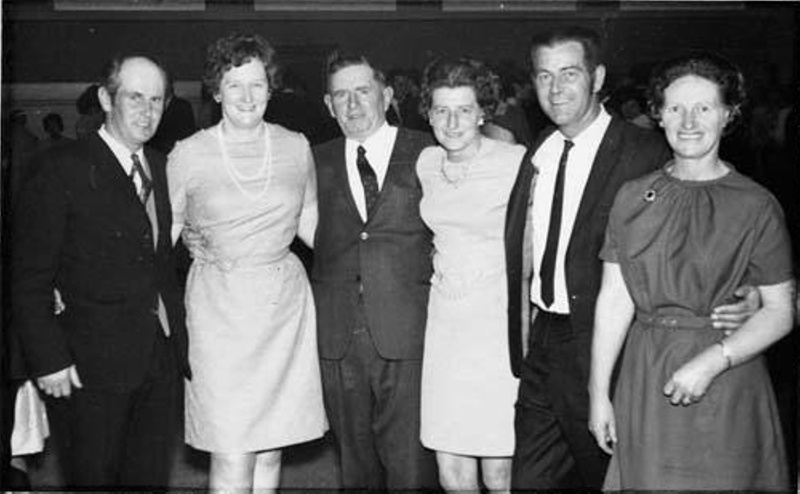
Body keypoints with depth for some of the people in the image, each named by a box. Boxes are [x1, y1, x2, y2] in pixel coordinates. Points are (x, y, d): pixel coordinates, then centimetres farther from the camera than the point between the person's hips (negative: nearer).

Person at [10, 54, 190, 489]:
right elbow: (29, 279, -10)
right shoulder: (64, 169, -9)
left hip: (159, 362, 6)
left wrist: (178, 336, 7)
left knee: (152, 477, 13)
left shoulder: (159, 168, 11)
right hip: (89, 370, -6)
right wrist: (48, 359, -15)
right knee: (93, 479, 6)